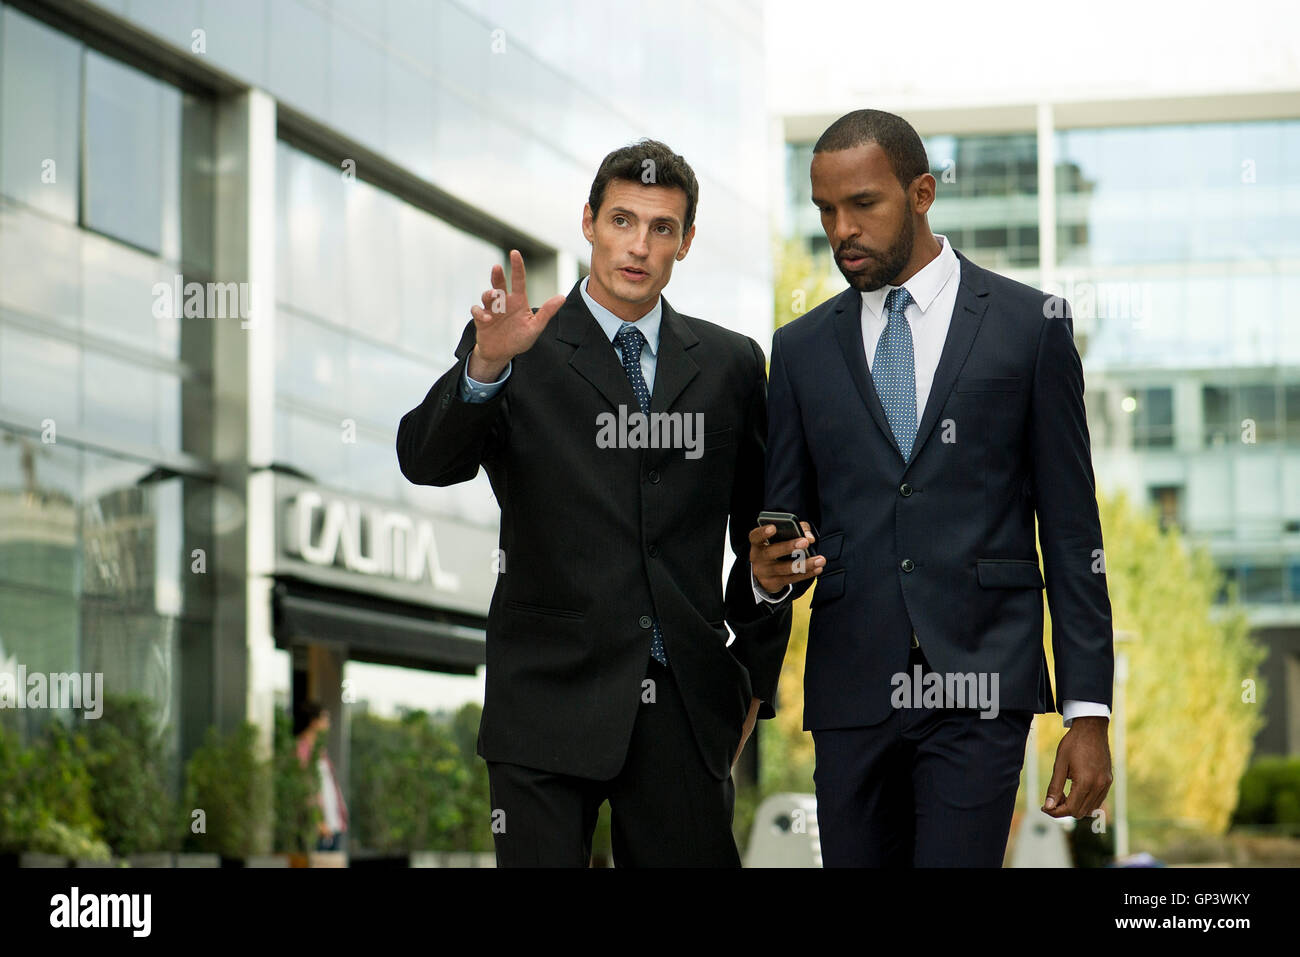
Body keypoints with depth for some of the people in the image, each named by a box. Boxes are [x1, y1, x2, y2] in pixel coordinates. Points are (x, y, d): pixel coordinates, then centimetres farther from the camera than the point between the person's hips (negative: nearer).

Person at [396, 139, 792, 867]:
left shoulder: (730, 364, 10)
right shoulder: (521, 353, 2)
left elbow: (761, 532, 17)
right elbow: (426, 463, -14)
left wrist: (754, 679, 14)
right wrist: (487, 365, -31)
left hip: (687, 703, 2)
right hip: (550, 699, -2)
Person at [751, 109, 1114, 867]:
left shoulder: (1029, 323, 4)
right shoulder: (802, 348, 12)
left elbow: (1071, 526, 2)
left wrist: (1088, 711, -3)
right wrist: (772, 569, -9)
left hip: (980, 684, -3)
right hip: (851, 684, 3)